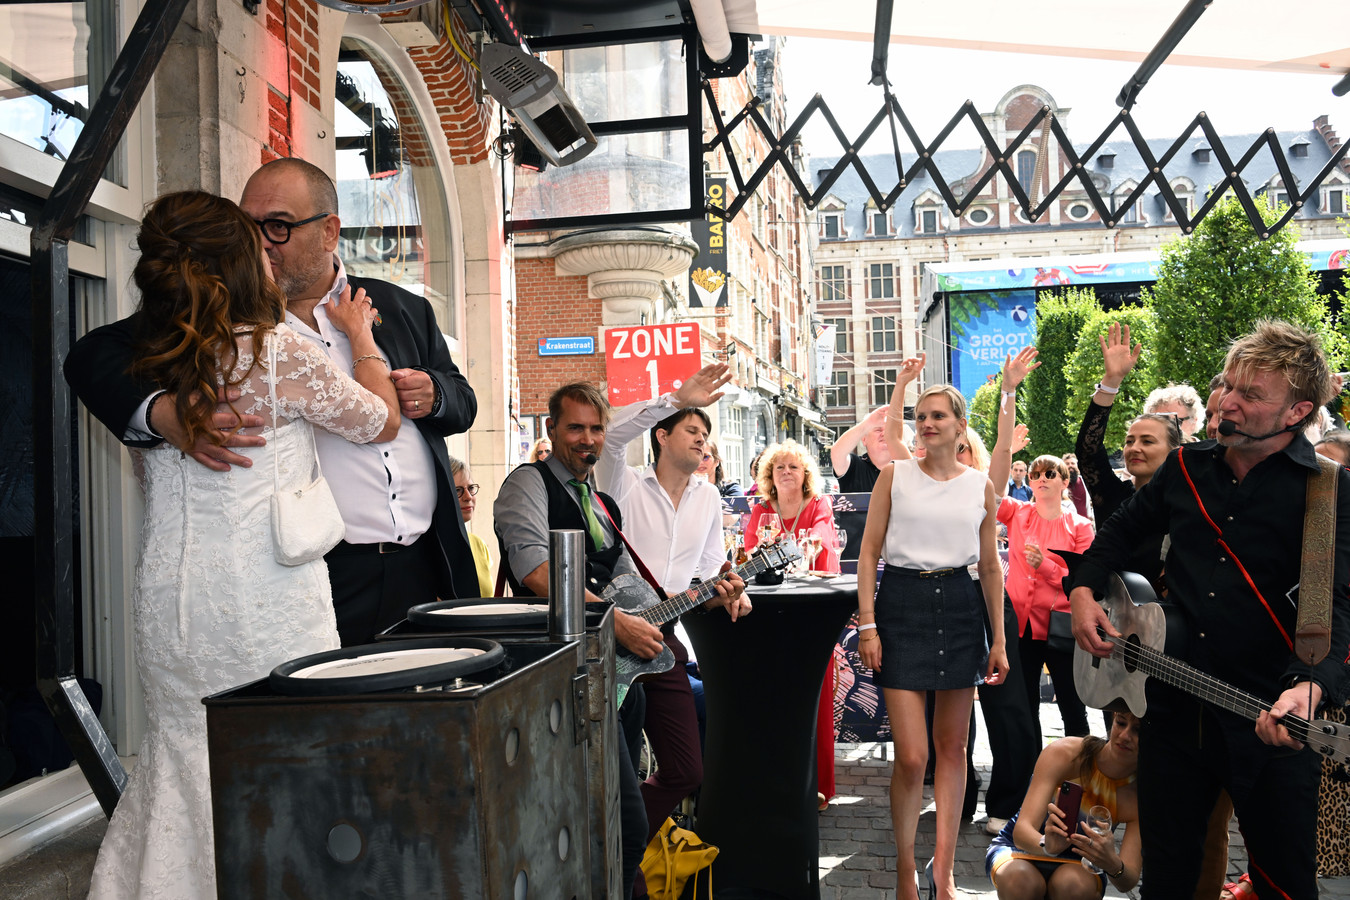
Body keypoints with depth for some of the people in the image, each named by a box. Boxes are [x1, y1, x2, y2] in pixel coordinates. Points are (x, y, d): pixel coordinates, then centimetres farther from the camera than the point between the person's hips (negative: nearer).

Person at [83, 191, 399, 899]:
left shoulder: (145, 362, 8)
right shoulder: (277, 351, -10)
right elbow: (381, 421, 4)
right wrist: (361, 336, 16)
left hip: (166, 597, 6)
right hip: (265, 600, -6)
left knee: (177, 769, 14)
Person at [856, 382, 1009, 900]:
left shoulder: (981, 486, 7)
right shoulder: (894, 476, 1)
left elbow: (990, 566, 12)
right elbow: (869, 552, 0)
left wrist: (999, 640, 9)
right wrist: (867, 624, -8)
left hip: (959, 606, 3)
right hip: (902, 603, -3)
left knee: (953, 745, 9)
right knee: (911, 755, -7)